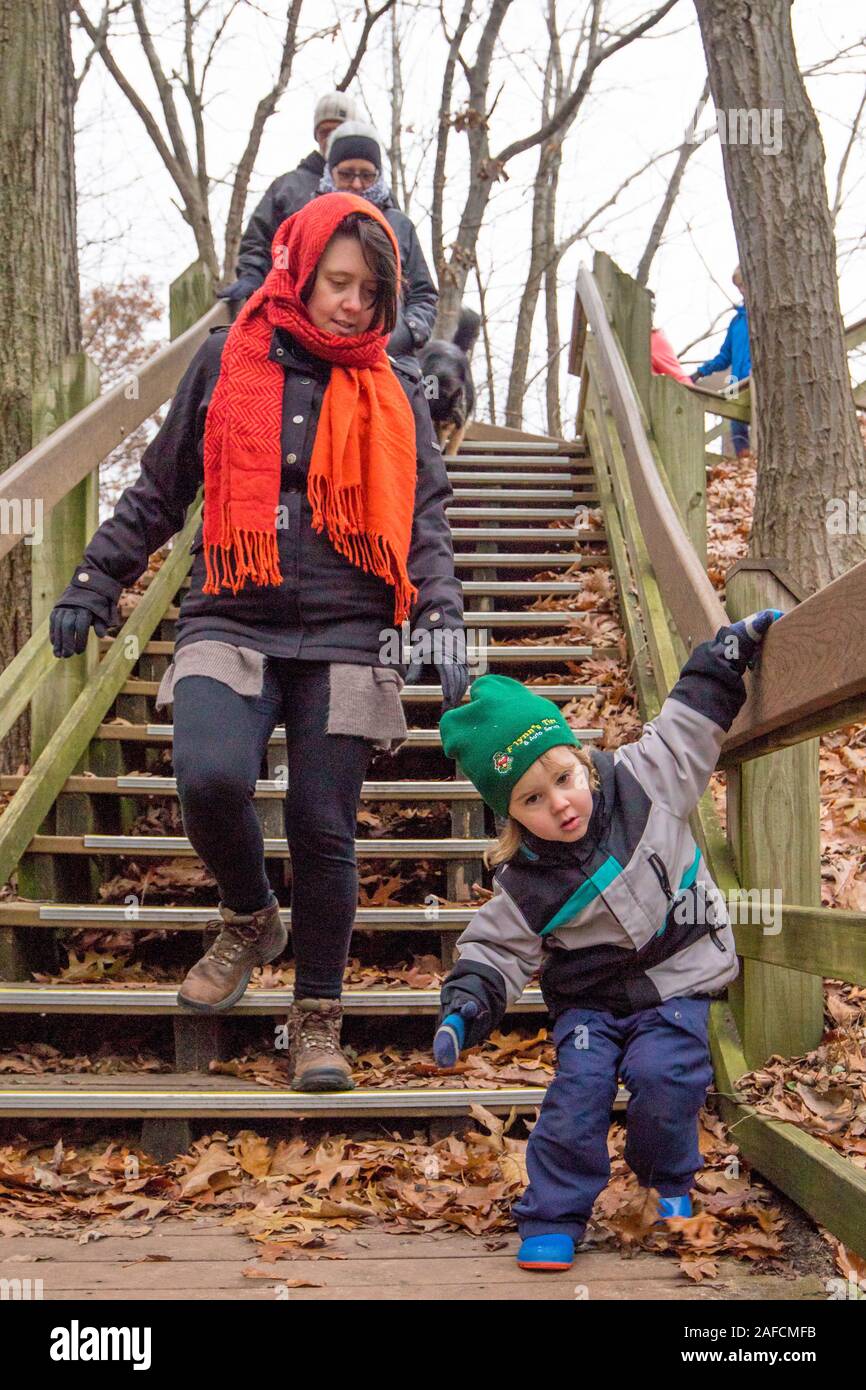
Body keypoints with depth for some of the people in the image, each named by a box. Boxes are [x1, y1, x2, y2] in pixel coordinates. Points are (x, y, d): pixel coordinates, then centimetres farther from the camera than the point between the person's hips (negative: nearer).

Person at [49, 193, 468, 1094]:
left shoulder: (396, 396, 11)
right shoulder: (226, 362, 9)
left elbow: (425, 522, 7)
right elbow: (160, 490, 16)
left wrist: (440, 622, -8)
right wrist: (95, 580, 14)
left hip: (346, 637, 1)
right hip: (230, 623, 0)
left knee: (323, 827, -2)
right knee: (211, 780, -23)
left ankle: (317, 1017, 19)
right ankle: (249, 921, 10)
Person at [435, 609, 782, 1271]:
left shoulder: (645, 782, -13)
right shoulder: (525, 885, -14)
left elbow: (690, 720, 0)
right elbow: (496, 947, -5)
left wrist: (729, 652, -1)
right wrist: (468, 1001, -23)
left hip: (678, 976, 0)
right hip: (592, 997, 0)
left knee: (661, 1076, -18)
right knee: (579, 1089, -15)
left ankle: (670, 1181, 12)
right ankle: (553, 1219, 3)